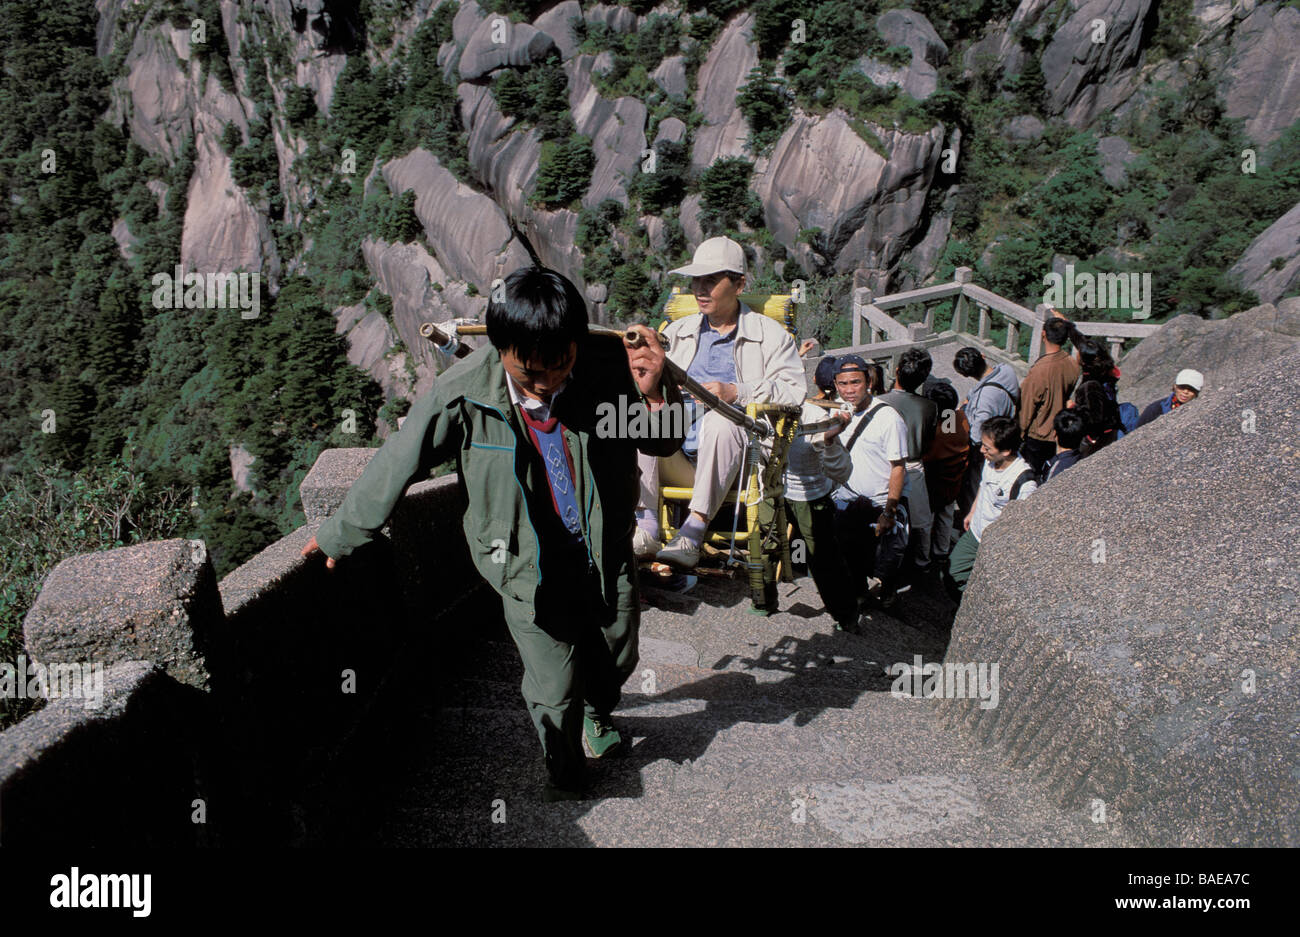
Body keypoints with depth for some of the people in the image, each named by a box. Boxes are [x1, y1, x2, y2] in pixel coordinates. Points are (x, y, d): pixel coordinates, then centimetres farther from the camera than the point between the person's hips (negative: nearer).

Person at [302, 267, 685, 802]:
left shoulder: (609, 368, -20)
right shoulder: (461, 396, -24)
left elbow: (664, 443, -5)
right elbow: (395, 466, -10)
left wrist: (655, 396, -28)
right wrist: (340, 534, 2)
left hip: (606, 555, 3)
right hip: (529, 568, -2)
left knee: (616, 660, 23)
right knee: (554, 689, 7)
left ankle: (597, 713, 60)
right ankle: (565, 772, 42)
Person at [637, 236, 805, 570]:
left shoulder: (770, 334, 9)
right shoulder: (679, 331, 22)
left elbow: (795, 390, -5)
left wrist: (736, 392, -17)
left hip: (732, 461, -3)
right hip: (675, 459, 4)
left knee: (719, 419, -36)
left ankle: (693, 533, -38)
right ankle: (645, 524, -31)